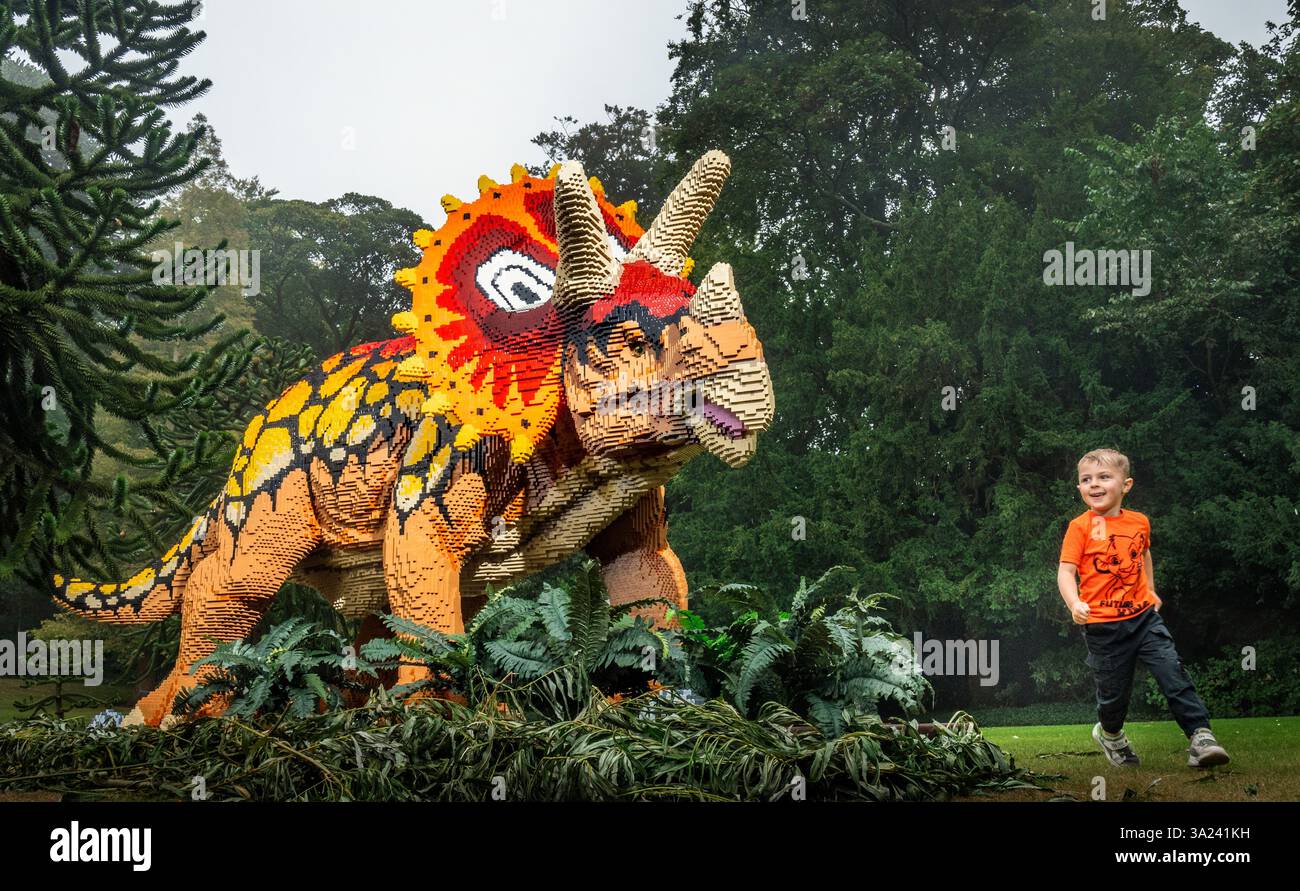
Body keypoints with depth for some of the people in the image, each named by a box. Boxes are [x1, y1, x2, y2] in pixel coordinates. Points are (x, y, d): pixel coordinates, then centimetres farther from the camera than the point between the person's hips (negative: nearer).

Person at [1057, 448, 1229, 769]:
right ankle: (1110, 734, 37)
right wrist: (1074, 603, -28)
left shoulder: (1139, 522, 5)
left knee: (1173, 673, -10)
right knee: (1114, 691, 7)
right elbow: (1066, 570, -13)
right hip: (1103, 626, -3)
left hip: (1144, 615, 3)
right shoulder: (1081, 526, -9)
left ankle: (1200, 735, -8)